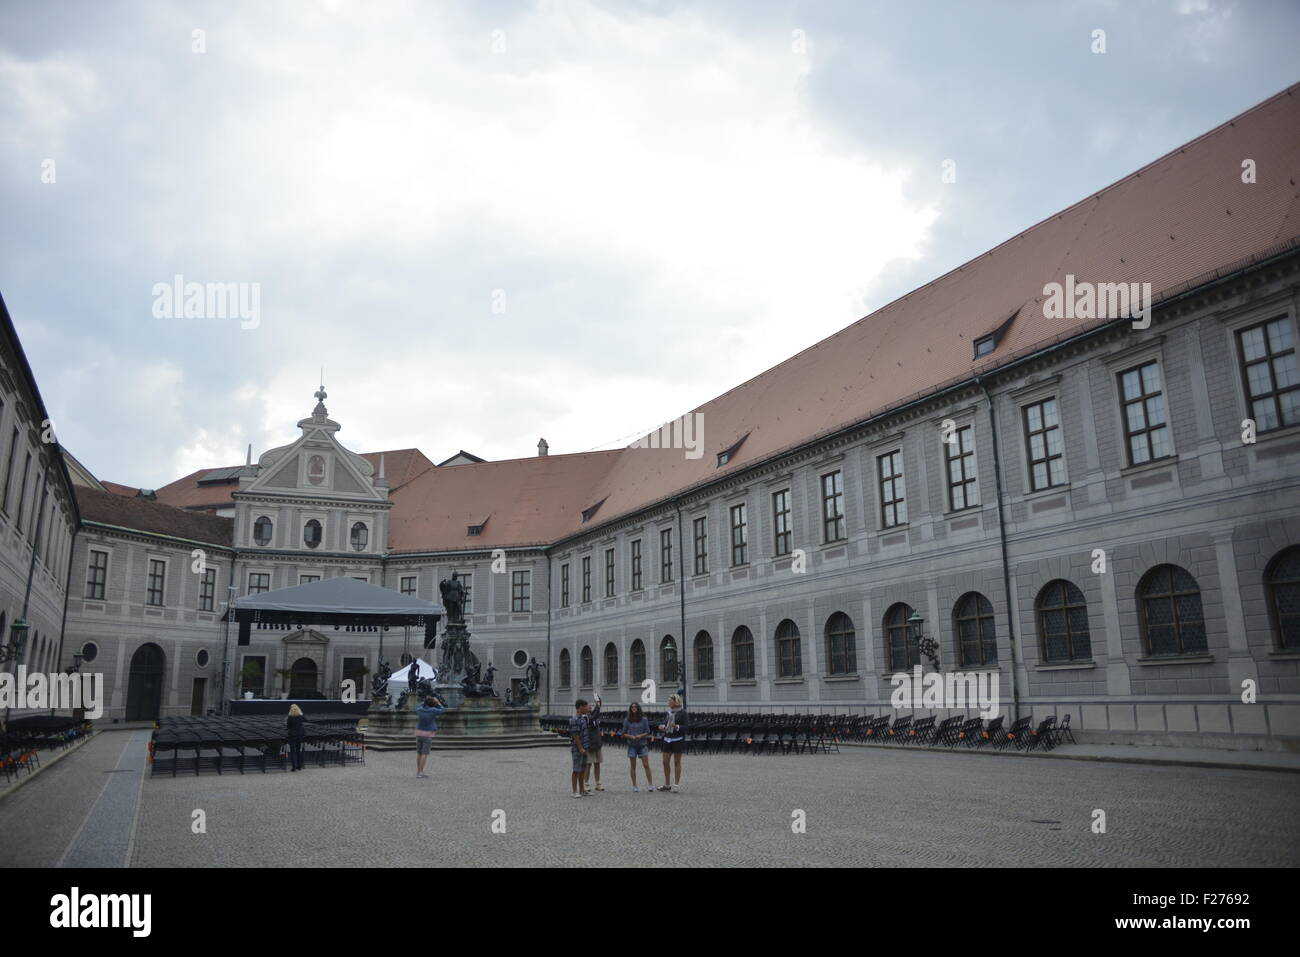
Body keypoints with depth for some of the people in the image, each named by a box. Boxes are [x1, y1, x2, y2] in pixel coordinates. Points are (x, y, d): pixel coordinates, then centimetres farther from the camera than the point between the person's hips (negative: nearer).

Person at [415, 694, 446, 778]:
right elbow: (442, 710, 5)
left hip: (419, 733, 5)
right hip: (427, 735, -5)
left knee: (419, 753, 11)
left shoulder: (420, 709, -1)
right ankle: (421, 772, -8)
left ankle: (418, 771, 14)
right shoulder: (433, 711, -12)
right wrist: (438, 702, 13)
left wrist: (424, 703, 23)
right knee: (425, 754, -4)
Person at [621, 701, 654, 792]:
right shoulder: (627, 720, 1)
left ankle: (650, 785, 0)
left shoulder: (644, 719, 0)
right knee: (633, 767, 5)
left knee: (646, 765, -5)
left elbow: (647, 732, 4)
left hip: (642, 745, -1)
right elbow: (624, 733, 5)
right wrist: (631, 736, -13)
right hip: (632, 745, 1)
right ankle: (634, 786, 13)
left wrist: (641, 735, -14)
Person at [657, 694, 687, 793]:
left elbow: (685, 727, -10)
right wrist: (662, 727, -8)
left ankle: (676, 785, 10)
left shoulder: (682, 712, -8)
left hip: (678, 740, -6)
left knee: (677, 762, 1)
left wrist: (676, 727, -27)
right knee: (665, 762, 5)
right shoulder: (669, 712, 10)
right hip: (667, 739, 6)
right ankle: (666, 784, 16)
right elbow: (665, 723, 14)